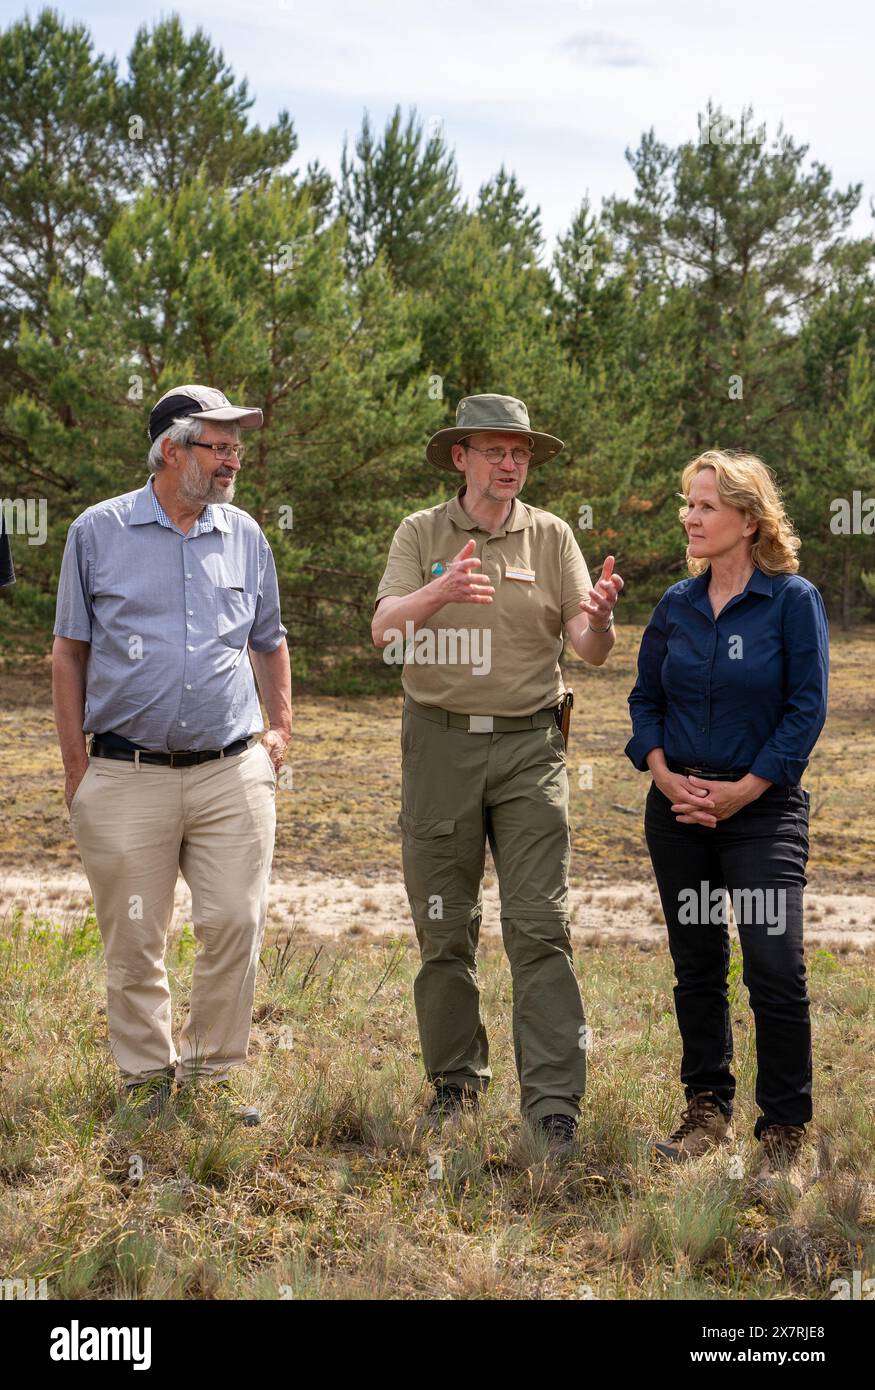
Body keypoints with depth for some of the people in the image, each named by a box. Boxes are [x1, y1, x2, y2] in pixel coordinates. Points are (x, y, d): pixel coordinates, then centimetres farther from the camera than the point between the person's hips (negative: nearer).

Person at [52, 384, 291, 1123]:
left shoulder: (245, 535, 11)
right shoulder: (99, 532, 3)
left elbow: (269, 641, 23)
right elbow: (69, 652, 6)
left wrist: (281, 729, 12)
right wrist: (75, 768, 1)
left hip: (232, 773, 2)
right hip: (127, 777, -2)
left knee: (236, 924, -1)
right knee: (134, 940, 4)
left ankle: (214, 1073, 15)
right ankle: (148, 1081, 19)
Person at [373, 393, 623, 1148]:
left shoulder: (551, 536, 6)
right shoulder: (421, 533, 5)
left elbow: (590, 650, -1)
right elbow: (383, 628, -10)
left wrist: (599, 617, -25)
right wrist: (439, 591, -30)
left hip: (528, 746, 0)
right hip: (440, 745, 1)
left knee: (541, 928, -5)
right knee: (444, 929, 8)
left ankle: (554, 1101, -2)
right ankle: (457, 1080, 22)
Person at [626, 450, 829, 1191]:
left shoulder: (793, 600, -6)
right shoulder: (677, 603, 7)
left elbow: (807, 710, -8)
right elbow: (646, 697, 11)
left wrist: (741, 791, -13)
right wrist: (662, 773, -6)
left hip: (764, 808, -4)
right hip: (679, 808, 5)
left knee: (776, 969, -9)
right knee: (696, 965, 12)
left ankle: (785, 1134, 3)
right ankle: (709, 1110, 26)